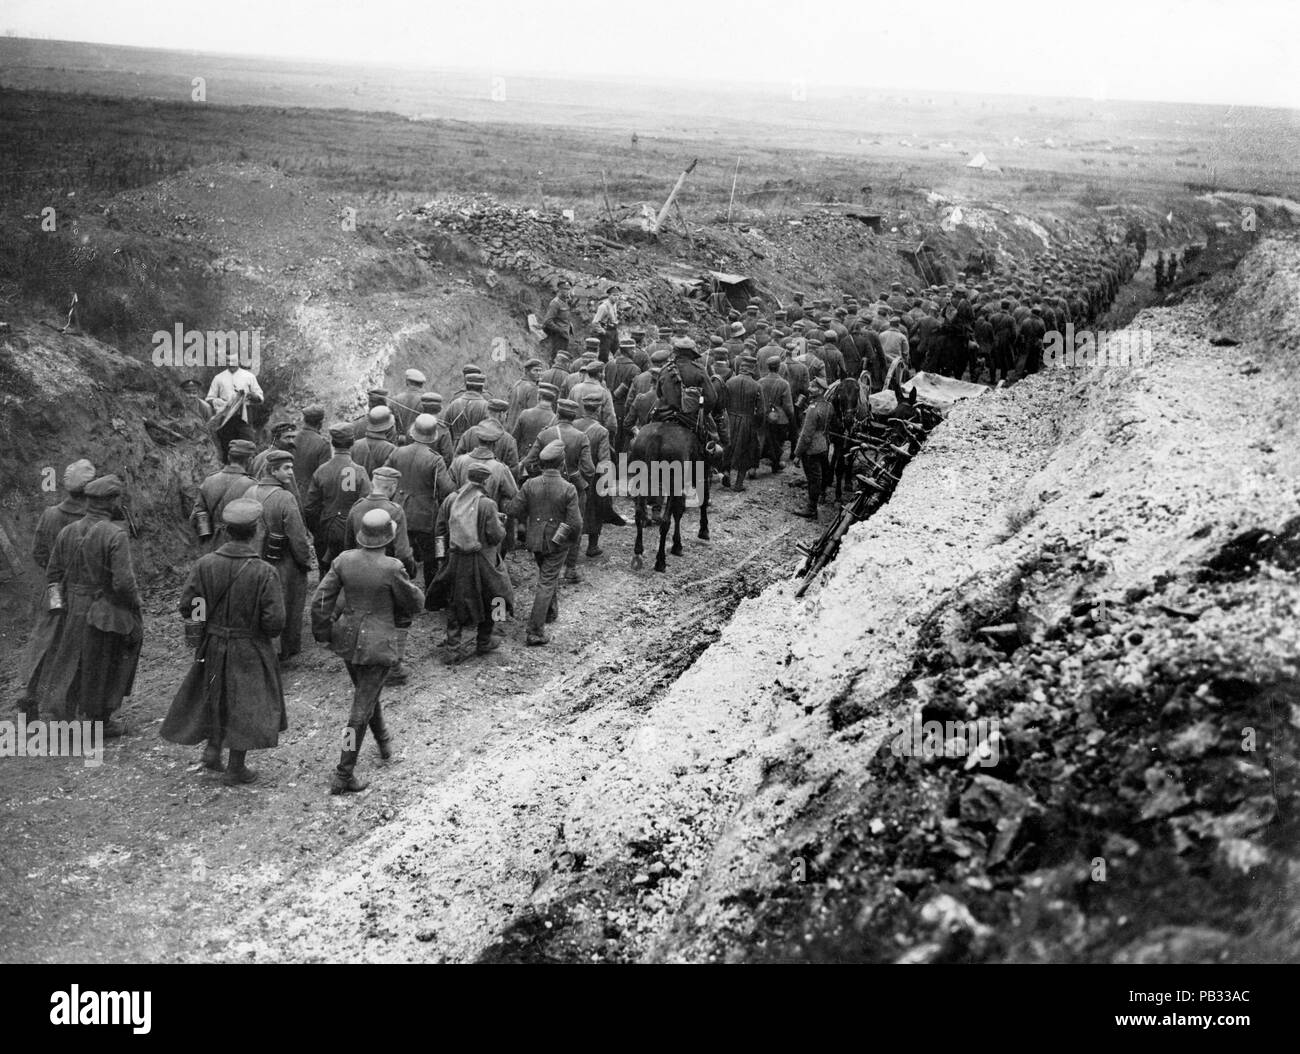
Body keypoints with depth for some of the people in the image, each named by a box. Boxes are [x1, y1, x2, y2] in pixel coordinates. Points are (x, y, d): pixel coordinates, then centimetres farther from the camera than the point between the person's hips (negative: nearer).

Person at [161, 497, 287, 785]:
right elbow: (275, 622, -21)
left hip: (213, 646, 3)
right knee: (246, 705, 14)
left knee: (216, 695, 28)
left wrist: (212, 618, 10)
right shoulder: (264, 572, -22)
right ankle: (236, 767, 22)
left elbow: (187, 608, -9)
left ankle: (212, 746, 22)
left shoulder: (205, 565, -14)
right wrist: (258, 628, 2)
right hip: (251, 652, -3)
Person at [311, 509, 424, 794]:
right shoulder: (391, 568, -21)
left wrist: (323, 633, 9)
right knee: (362, 708, 2)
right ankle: (343, 776, 5)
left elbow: (320, 601, -4)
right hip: (378, 643, -5)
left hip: (347, 638, 5)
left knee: (366, 692, 27)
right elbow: (414, 601, -8)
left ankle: (384, 743, 49)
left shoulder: (344, 560, -8)